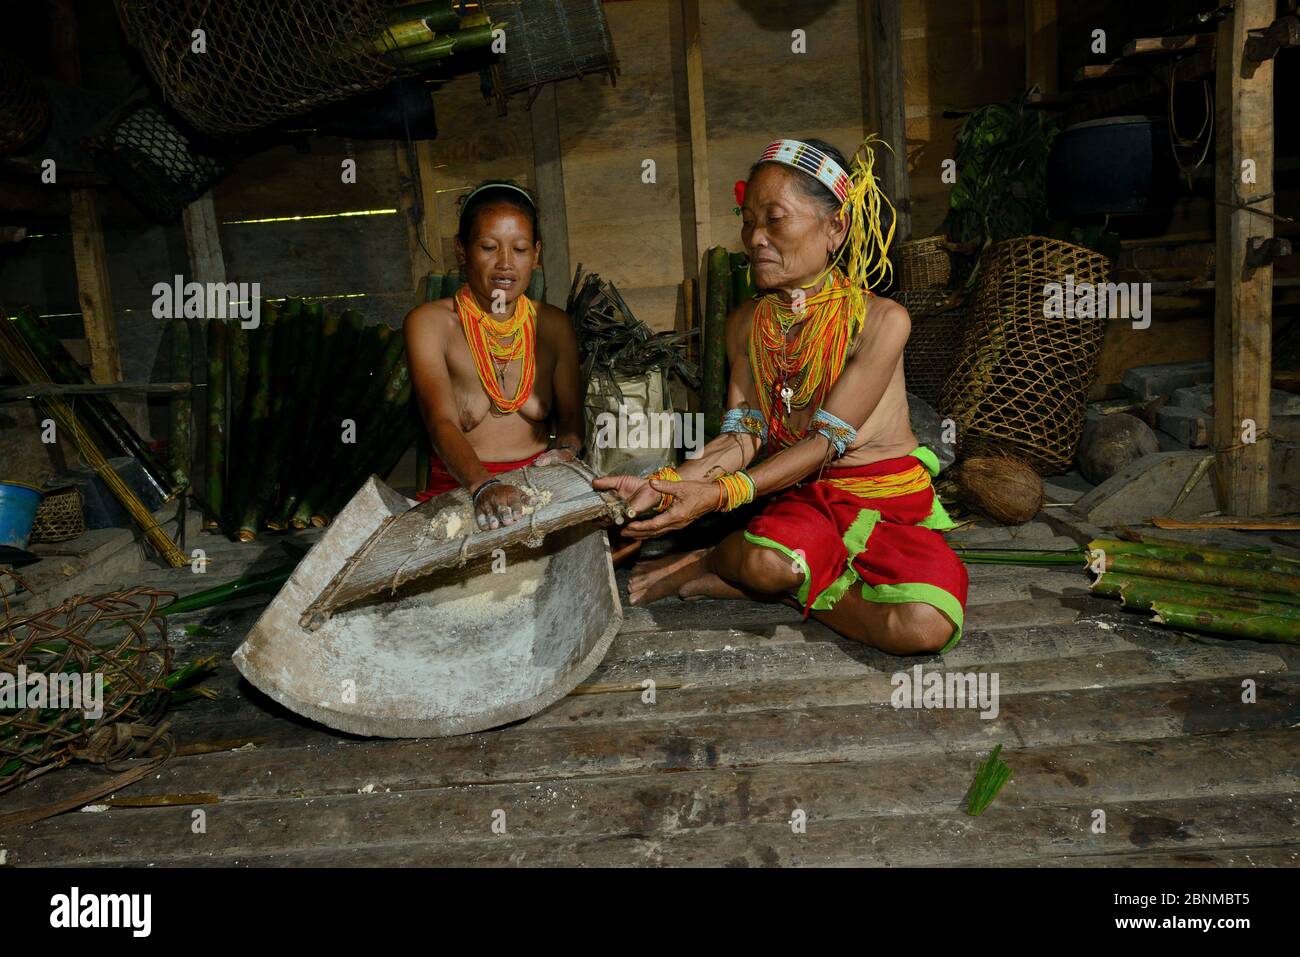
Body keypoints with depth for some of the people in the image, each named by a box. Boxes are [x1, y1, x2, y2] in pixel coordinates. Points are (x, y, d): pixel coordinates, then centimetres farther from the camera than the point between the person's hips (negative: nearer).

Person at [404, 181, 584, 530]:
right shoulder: (429, 323, -4)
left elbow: (571, 413, 8)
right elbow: (442, 423, -17)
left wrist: (566, 450, -16)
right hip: (459, 490, -3)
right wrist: (484, 486, -36)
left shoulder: (554, 325, 9)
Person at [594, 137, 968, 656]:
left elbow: (826, 441, -18)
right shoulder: (745, 323, 3)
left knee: (924, 626, -29)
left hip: (889, 498, 0)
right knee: (767, 560, -37)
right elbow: (743, 436, -2)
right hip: (801, 496, 1)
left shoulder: (880, 320, -13)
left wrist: (720, 494, -28)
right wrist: (663, 485, -19)